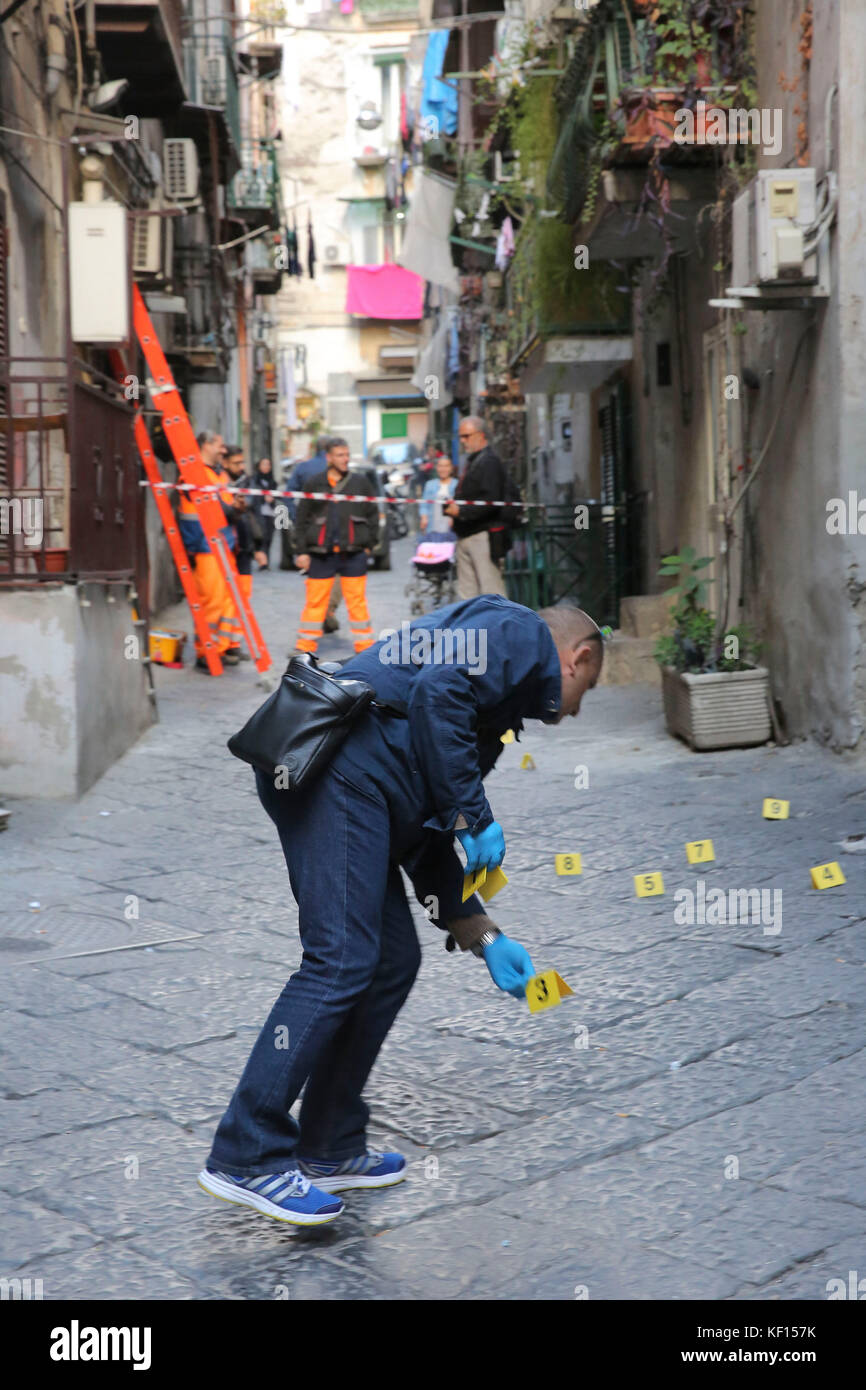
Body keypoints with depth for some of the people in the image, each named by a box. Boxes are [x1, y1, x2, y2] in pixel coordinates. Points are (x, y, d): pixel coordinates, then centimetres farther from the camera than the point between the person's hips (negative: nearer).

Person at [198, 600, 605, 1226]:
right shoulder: (523, 634, 6)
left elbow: (427, 842, 29)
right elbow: (438, 693, -16)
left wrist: (487, 941, 28)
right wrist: (474, 816, -9)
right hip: (337, 763, -10)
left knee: (394, 961, 12)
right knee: (340, 961, -11)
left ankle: (329, 1149, 18)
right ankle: (247, 1157, -6)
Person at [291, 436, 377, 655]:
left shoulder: (360, 483, 5)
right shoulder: (314, 485, 3)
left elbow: (373, 514, 9)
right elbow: (301, 520, 4)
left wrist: (368, 544, 2)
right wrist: (302, 551, -1)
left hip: (353, 553, 1)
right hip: (321, 554, 0)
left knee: (357, 601, 5)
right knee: (315, 601, 3)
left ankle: (364, 645, 11)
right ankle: (305, 646, 10)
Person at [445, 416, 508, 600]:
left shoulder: (489, 461, -11)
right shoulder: (472, 460, 20)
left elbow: (490, 501, -22)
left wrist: (461, 511, -20)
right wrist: (453, 506, 6)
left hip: (483, 535, -10)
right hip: (465, 536, 10)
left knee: (491, 588, -10)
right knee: (466, 591, 11)